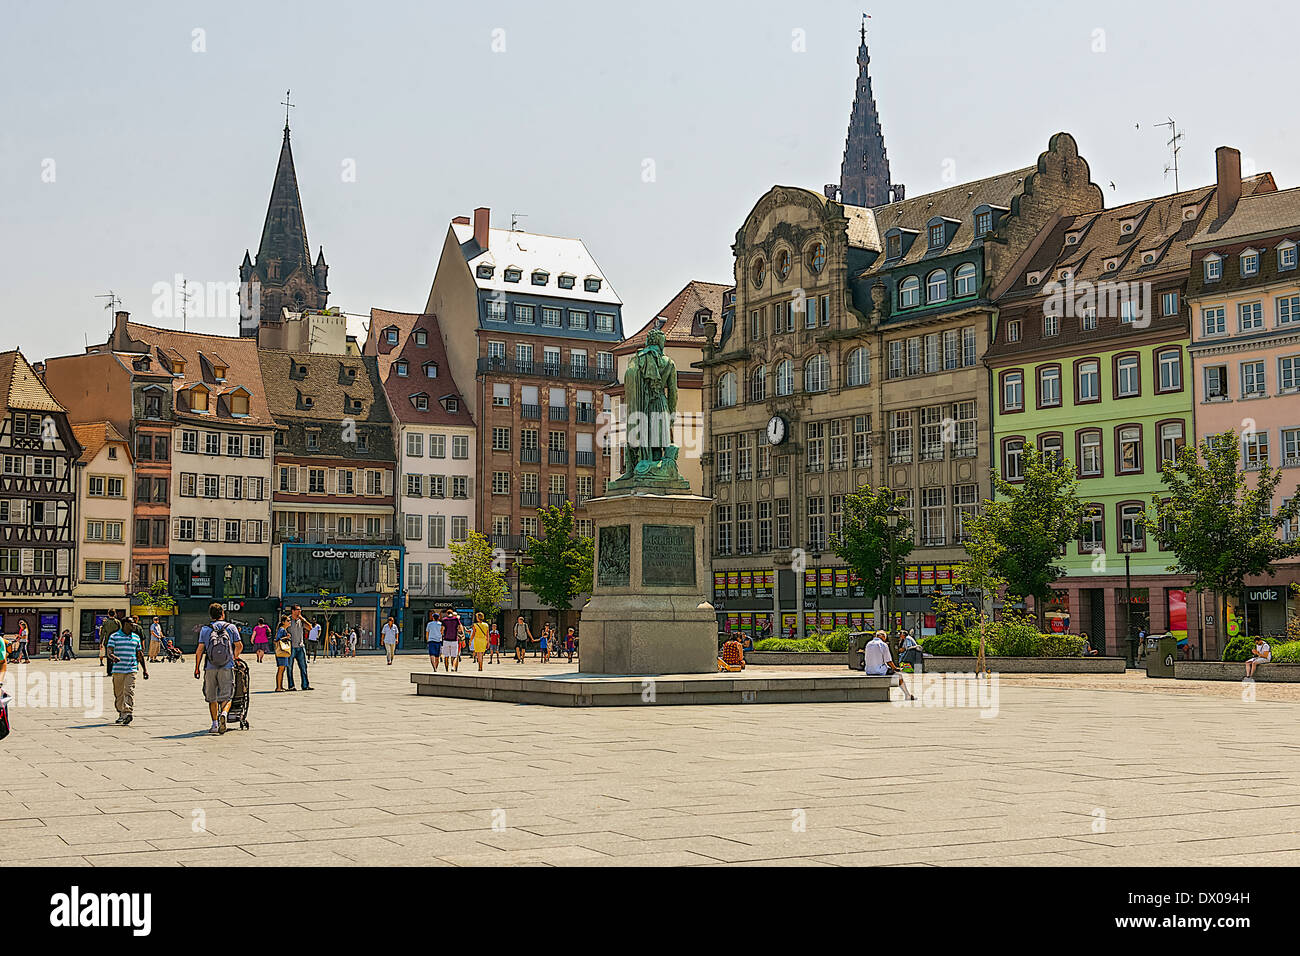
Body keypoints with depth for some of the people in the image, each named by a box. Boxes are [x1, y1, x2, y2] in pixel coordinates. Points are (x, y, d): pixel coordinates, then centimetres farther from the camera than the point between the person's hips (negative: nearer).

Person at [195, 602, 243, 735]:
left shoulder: (205, 629, 5)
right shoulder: (231, 627, 5)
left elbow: (200, 650, 0)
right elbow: (239, 646, 5)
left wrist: (197, 667, 6)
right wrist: (235, 657, 25)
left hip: (210, 668, 1)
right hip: (227, 668, -1)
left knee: (212, 698, 14)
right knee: (226, 696, 2)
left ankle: (215, 724, 12)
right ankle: (224, 713, -26)